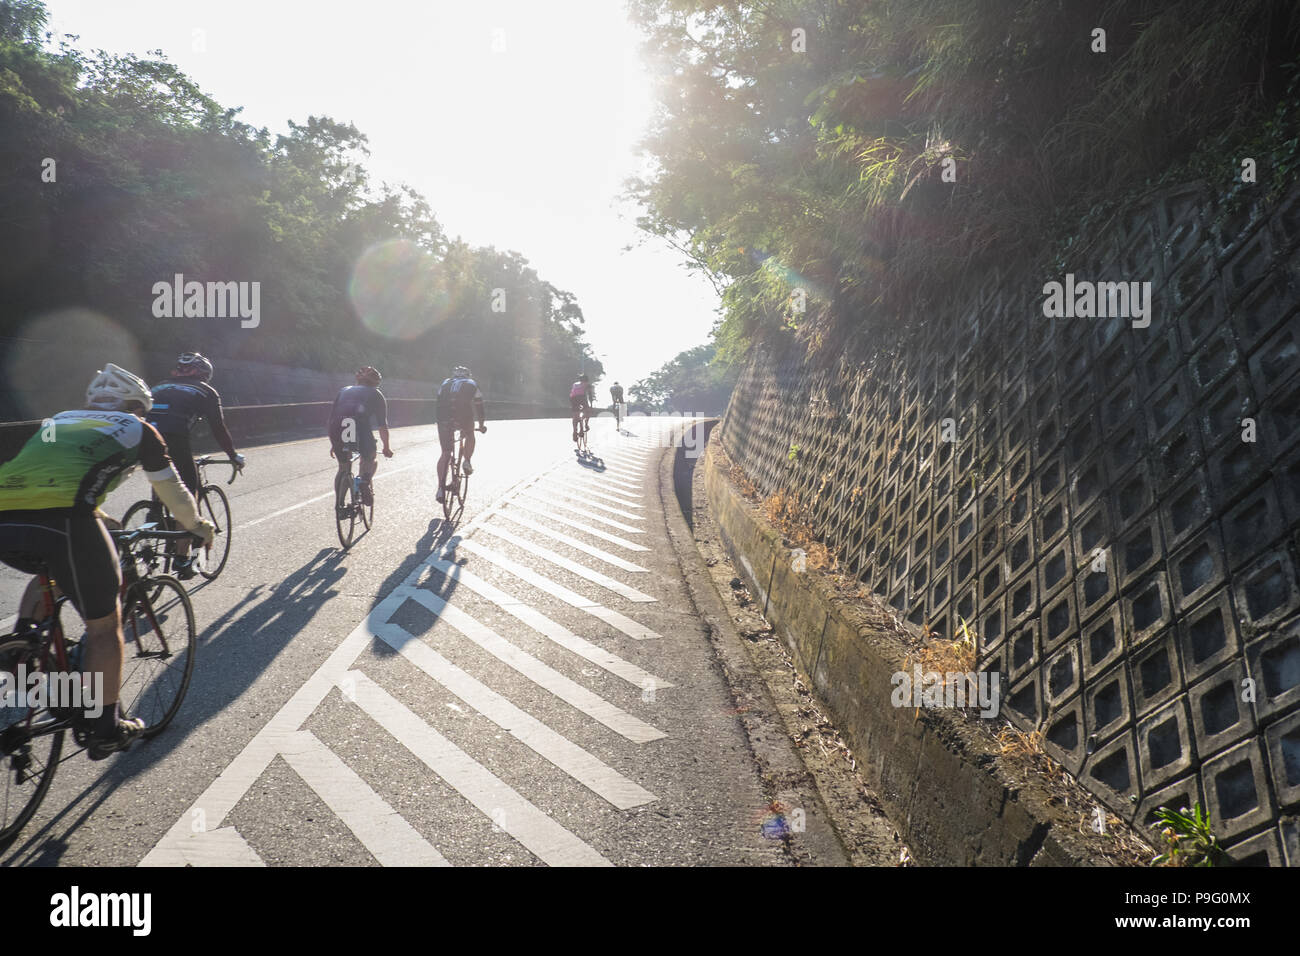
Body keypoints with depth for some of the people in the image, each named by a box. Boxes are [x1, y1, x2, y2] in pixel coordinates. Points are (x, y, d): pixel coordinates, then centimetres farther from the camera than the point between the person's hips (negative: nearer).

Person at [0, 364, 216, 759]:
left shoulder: (58, 420, 34)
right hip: (63, 520, -5)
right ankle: (104, 730, 20)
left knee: (48, 576, 39)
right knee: (105, 623, 12)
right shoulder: (137, 429, 21)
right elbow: (173, 491, 28)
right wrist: (198, 526, 47)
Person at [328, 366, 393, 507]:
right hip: (361, 429, -3)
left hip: (337, 431, 3)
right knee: (371, 459, 22)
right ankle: (365, 481, -6)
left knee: (343, 466, 22)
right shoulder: (376, 394, 25)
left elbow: (332, 418, 32)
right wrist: (386, 448, 33)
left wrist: (333, 445, 39)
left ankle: (339, 502, 17)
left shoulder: (344, 390, 33)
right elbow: (383, 425, 22)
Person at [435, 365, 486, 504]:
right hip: (464, 418, -1)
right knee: (470, 436, 33)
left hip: (445, 419, 1)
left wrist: (441, 422, 44)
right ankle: (467, 462, 16)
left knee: (445, 454, 7)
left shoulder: (444, 384, 28)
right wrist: (481, 425, 39)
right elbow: (479, 407, 26)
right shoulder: (472, 384, 23)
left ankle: (441, 488, -3)